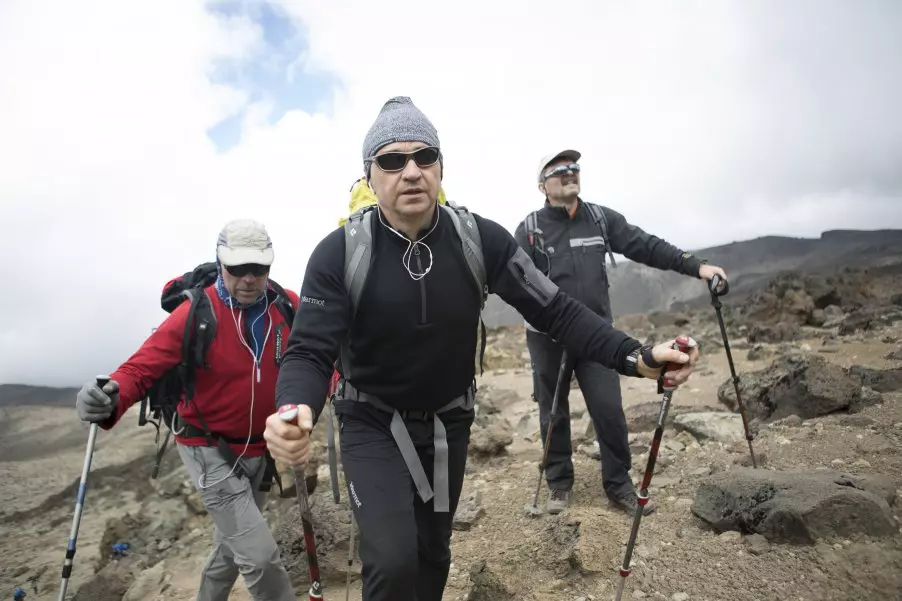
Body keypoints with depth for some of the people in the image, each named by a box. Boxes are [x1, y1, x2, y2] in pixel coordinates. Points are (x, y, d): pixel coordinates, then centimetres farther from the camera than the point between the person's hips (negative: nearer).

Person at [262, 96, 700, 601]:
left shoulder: (481, 239, -16)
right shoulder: (339, 253, -20)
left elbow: (554, 309, -13)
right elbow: (310, 351, -22)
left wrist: (635, 356, -25)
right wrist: (295, 412, -44)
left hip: (448, 421, 3)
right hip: (373, 423, -2)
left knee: (433, 552, 19)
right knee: (394, 561, -19)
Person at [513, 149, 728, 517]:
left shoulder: (602, 219, 6)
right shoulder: (529, 230, -3)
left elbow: (645, 247, 2)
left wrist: (696, 266, -6)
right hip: (548, 338, -2)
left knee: (610, 411, 2)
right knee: (554, 415, 9)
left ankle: (619, 486, 18)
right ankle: (559, 485, 25)